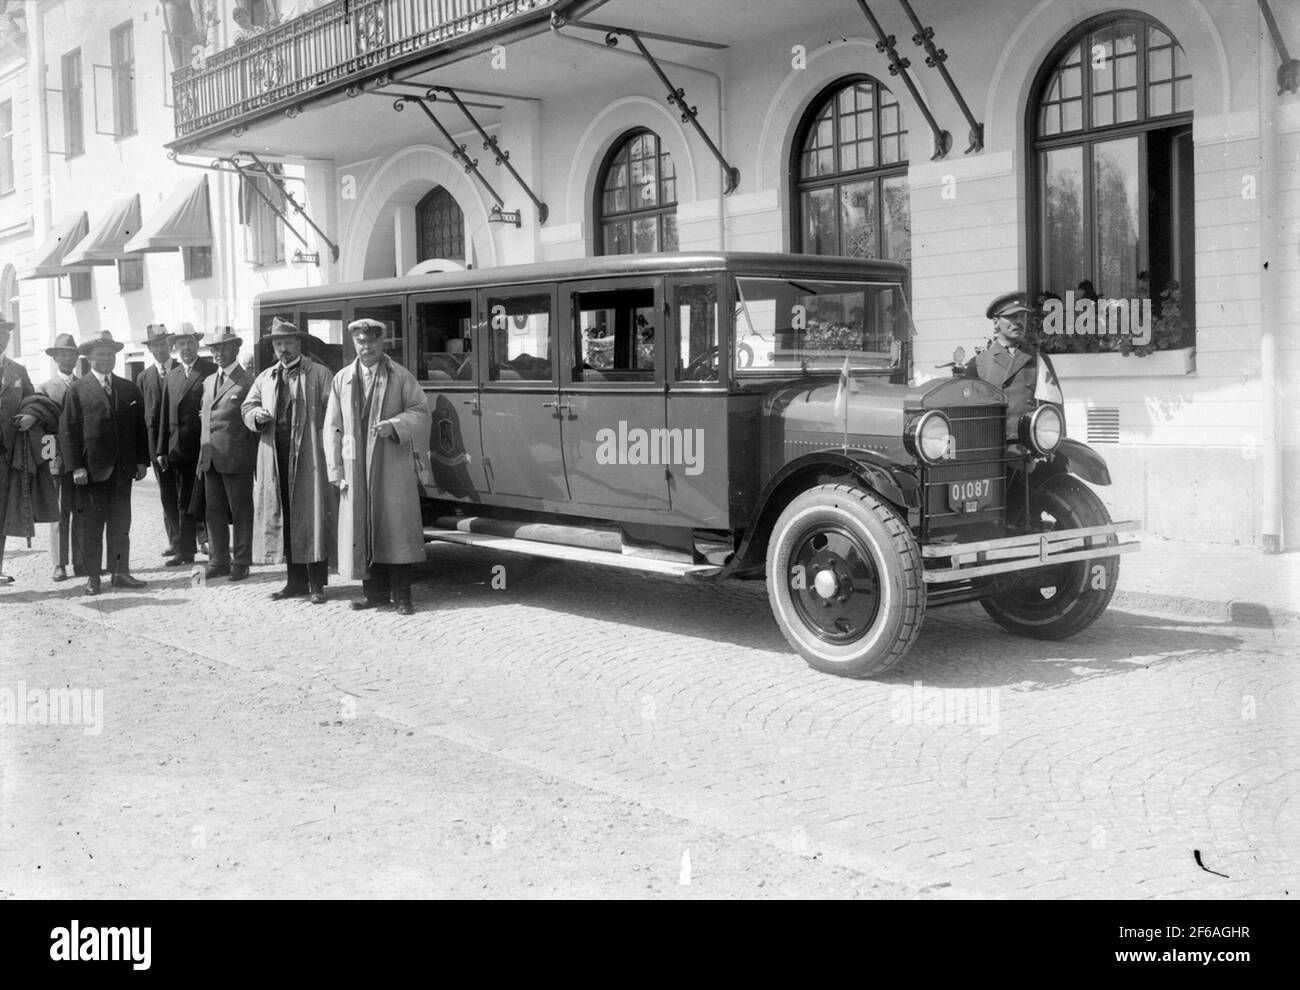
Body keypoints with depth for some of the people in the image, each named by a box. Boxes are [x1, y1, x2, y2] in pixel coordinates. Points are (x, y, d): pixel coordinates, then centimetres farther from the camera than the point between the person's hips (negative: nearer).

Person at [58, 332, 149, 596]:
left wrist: (142, 461, 5)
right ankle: (92, 576, 9)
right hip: (90, 470, -3)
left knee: (120, 524, 8)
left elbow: (140, 426, 12)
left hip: (122, 469, 3)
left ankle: (120, 572, 14)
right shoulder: (78, 389, -1)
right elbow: (67, 430, -4)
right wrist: (76, 467, -11)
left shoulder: (129, 389, 11)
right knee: (90, 526, 2)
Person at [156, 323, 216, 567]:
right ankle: (185, 551, 13)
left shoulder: (211, 371, -2)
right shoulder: (170, 377, 14)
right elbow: (165, 416, 14)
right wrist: (161, 450, 10)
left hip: (204, 447, -5)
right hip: (178, 450, 5)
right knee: (183, 502, 9)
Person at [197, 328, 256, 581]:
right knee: (213, 511, 10)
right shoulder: (208, 382, 16)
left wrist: (256, 458, -8)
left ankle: (241, 563, 10)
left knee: (241, 512, 2)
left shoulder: (247, 383, -7)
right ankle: (219, 561, 18)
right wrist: (203, 455, 14)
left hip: (237, 459, -7)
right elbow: (205, 417, 20)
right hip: (210, 460, 7)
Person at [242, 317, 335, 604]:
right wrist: (257, 416, -4)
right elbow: (248, 408, 20)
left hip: (308, 455, -5)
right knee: (282, 516, 7)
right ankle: (296, 580, 16)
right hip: (275, 457, 5)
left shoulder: (319, 374, 3)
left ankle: (317, 584, 0)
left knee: (311, 516, -5)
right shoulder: (265, 378, 18)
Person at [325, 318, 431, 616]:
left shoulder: (401, 377, 4)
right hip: (357, 467, 2)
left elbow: (420, 412, 2)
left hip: (393, 466, -2)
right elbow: (332, 427, 9)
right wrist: (336, 470, 2)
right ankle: (374, 592, 14)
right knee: (362, 529, 4)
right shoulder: (342, 379, 10)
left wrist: (394, 425, -16)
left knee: (396, 526, -2)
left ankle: (401, 595, 5)